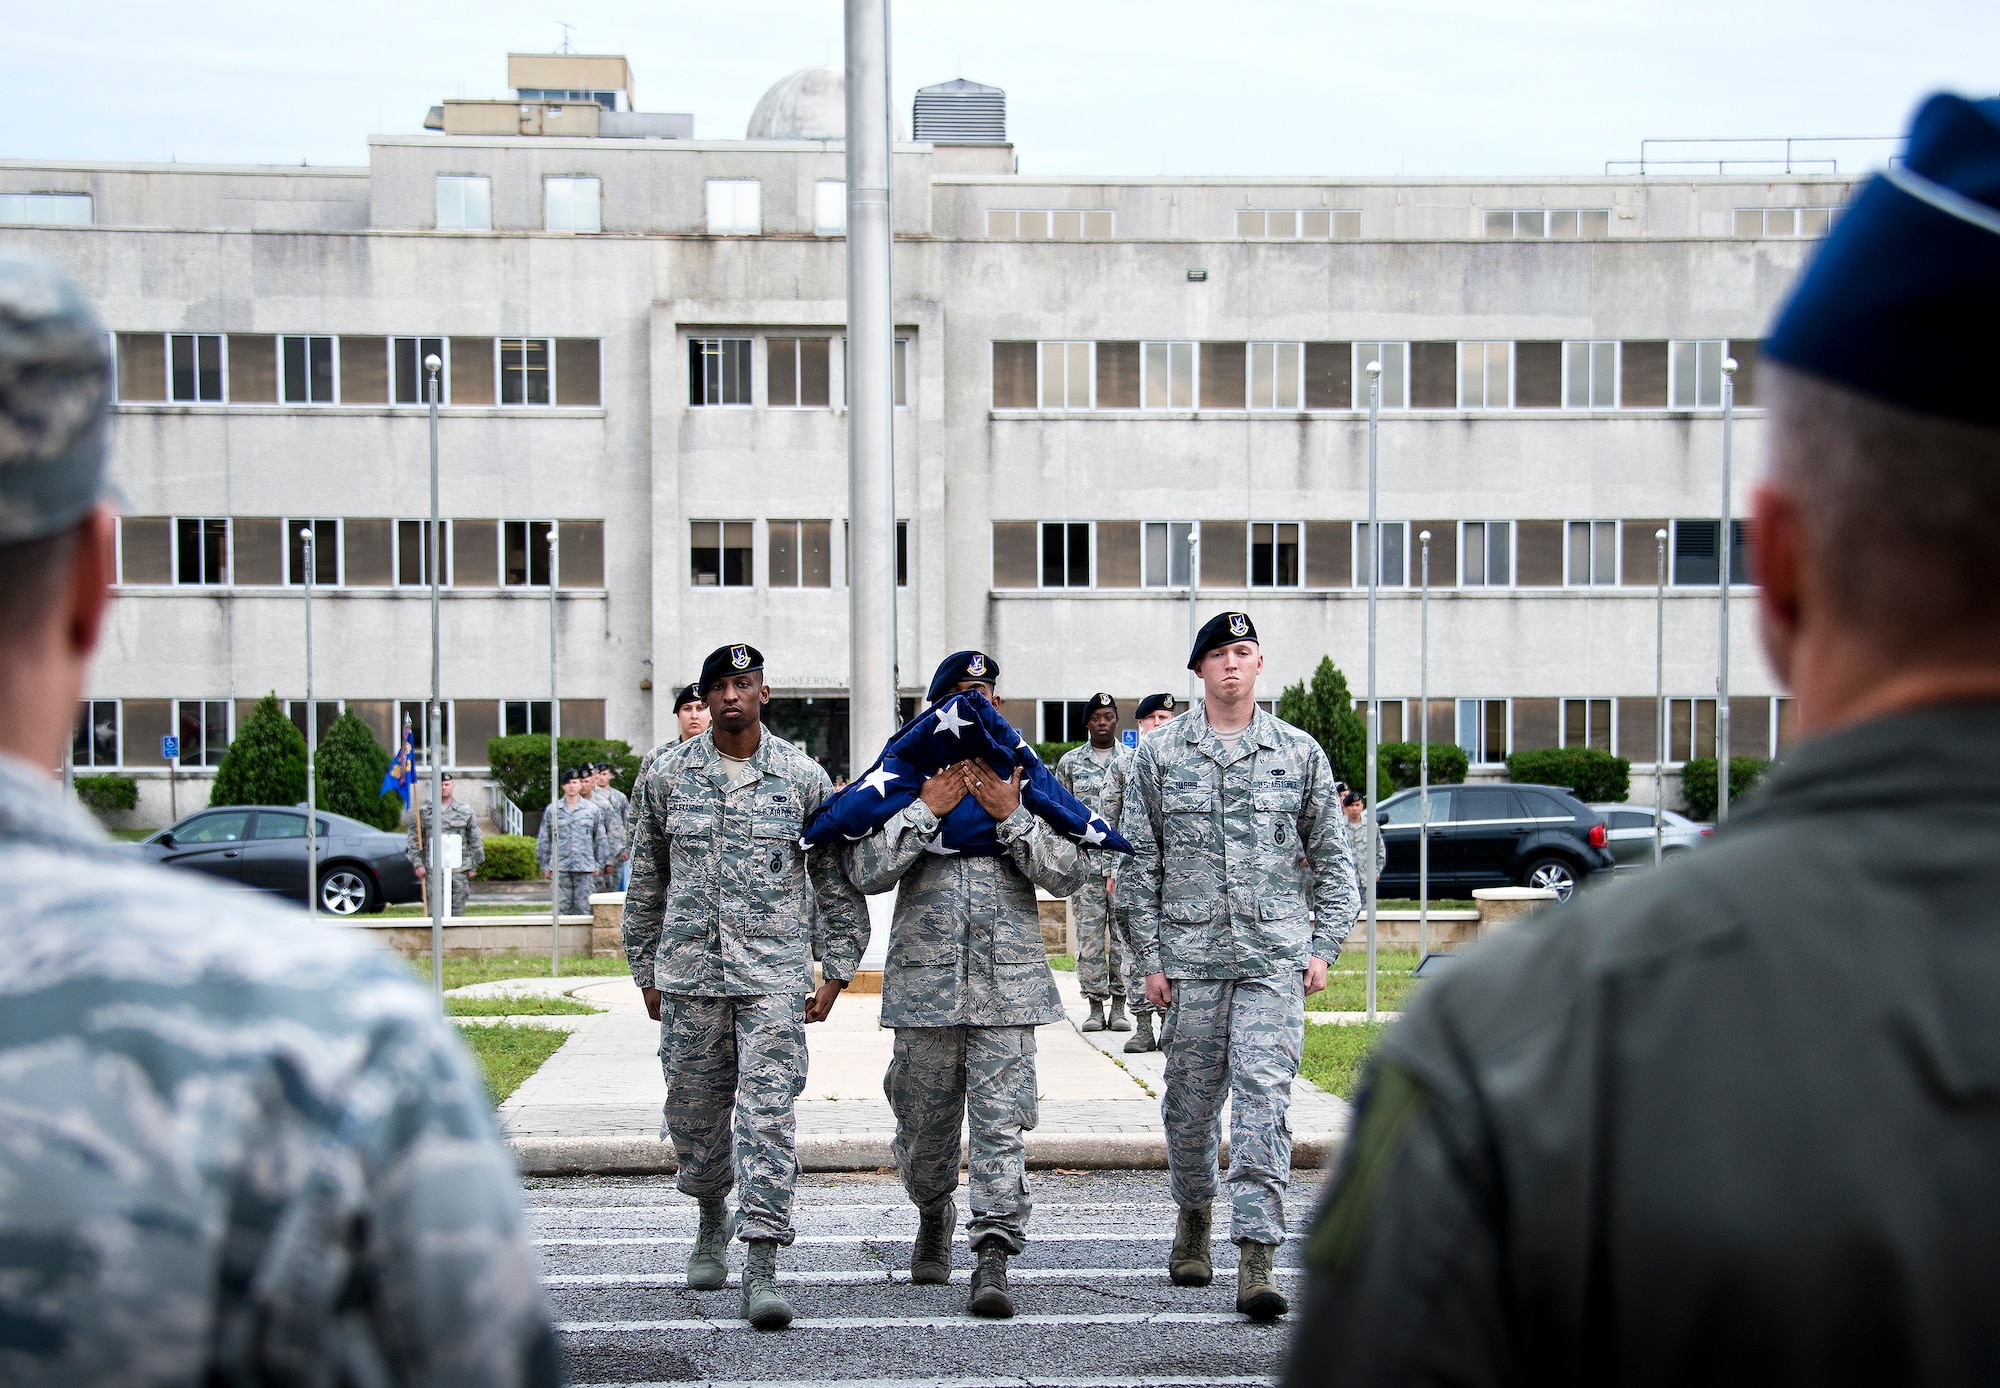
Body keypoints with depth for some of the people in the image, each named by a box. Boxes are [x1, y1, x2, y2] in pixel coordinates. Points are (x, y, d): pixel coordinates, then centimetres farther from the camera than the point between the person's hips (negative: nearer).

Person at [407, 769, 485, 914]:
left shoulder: (465, 812, 9)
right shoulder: (423, 812, 7)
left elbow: (476, 841, 11)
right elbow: (413, 840, 7)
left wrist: (473, 866, 6)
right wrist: (418, 864, -2)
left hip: (459, 870, 1)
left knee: (457, 911, 2)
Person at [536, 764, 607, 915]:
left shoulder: (592, 809, 8)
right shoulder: (552, 810, 7)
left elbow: (601, 839, 13)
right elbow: (543, 839, 12)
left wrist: (599, 864, 9)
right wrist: (546, 865, 8)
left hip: (585, 868, 0)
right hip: (560, 868, 0)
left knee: (583, 908, 0)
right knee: (561, 907, -2)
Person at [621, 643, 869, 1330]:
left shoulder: (803, 777, 2)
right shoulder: (668, 776, 6)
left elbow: (836, 878, 8)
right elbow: (646, 880, 14)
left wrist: (837, 970, 5)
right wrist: (646, 972, 14)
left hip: (774, 973, -2)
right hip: (688, 971, 2)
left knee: (768, 1113, -10)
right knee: (695, 1111, 11)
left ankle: (762, 1266, -10)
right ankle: (712, 1220, 38)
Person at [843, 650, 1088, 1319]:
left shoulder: (1026, 782, 10)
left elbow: (1067, 874, 0)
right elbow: (866, 871, -7)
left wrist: (1012, 816, -10)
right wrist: (927, 810, -12)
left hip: (1008, 981, -1)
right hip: (925, 980, 1)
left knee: (1001, 1121, -9)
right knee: (924, 1120, 11)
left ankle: (994, 1259, -9)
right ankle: (933, 1217, 39)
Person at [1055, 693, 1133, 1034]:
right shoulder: (1070, 762, 9)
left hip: (1126, 861, -1)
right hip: (1085, 863, 1)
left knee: (1124, 934, -1)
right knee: (1089, 935, -1)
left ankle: (1119, 1006, 5)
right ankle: (1095, 1008, 6)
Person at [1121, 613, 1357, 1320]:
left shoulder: (1300, 754, 8)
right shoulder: (1160, 754, 6)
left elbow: (1332, 859, 12)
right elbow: (1138, 863, 7)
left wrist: (1323, 946, 3)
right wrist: (1150, 956, 1)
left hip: (1276, 957, -1)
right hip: (1190, 954, 1)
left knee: (1263, 1096, -11)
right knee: (1191, 1099, 9)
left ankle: (1256, 1257, -13)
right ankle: (1194, 1214, 35)